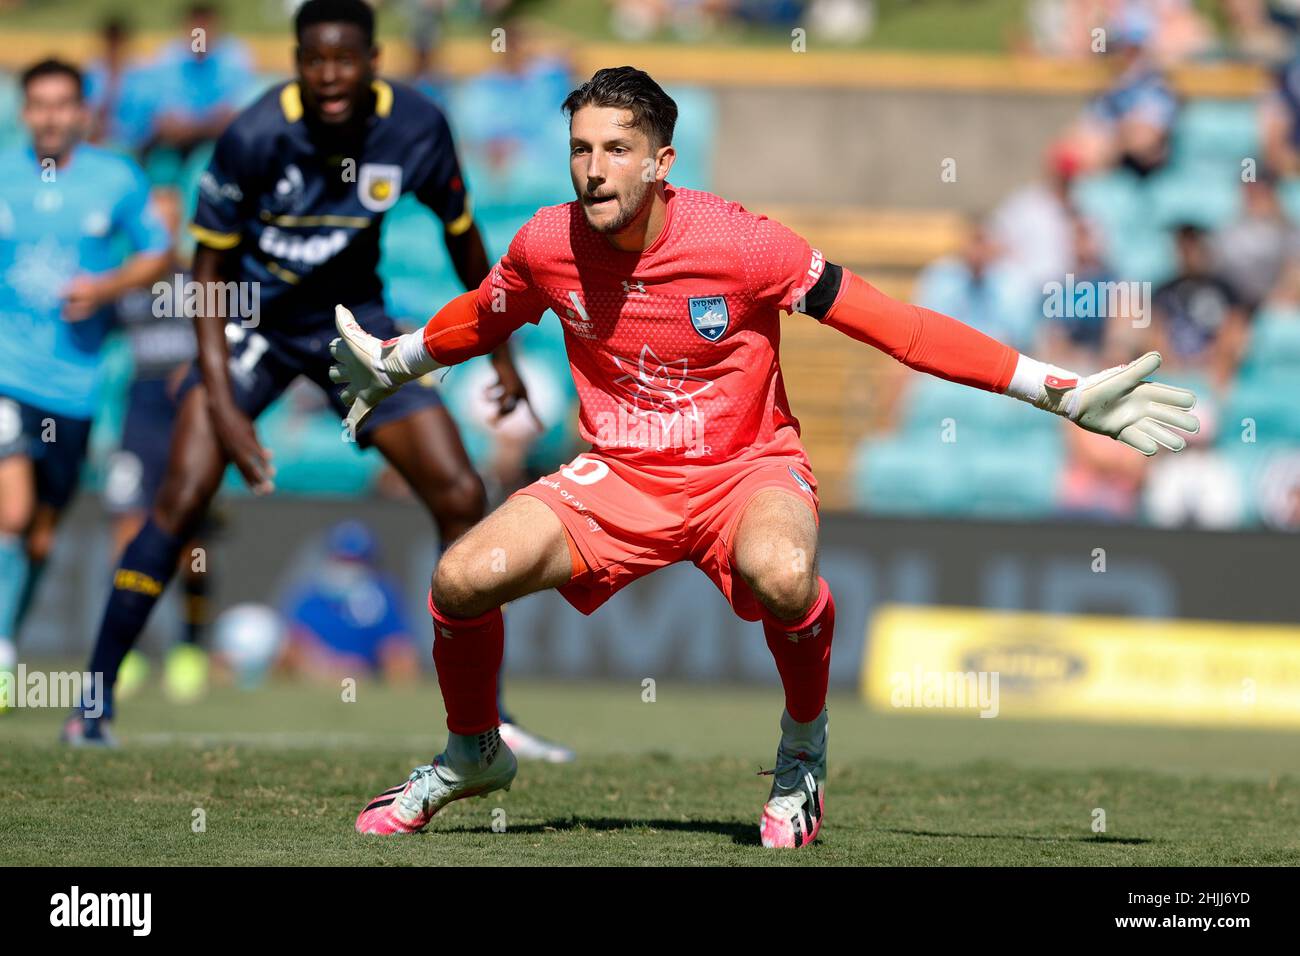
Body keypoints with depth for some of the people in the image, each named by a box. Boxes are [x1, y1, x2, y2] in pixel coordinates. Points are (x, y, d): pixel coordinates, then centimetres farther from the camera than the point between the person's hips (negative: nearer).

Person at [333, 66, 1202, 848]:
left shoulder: (739, 244, -20)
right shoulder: (546, 247, -10)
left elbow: (899, 327, -16)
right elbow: (482, 317, 17)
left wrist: (1066, 394, -18)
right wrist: (392, 366, 32)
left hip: (746, 470, -3)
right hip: (617, 476, 3)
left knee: (781, 574, -39)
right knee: (463, 580, -19)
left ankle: (804, 752, -7)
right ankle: (473, 754, 14)